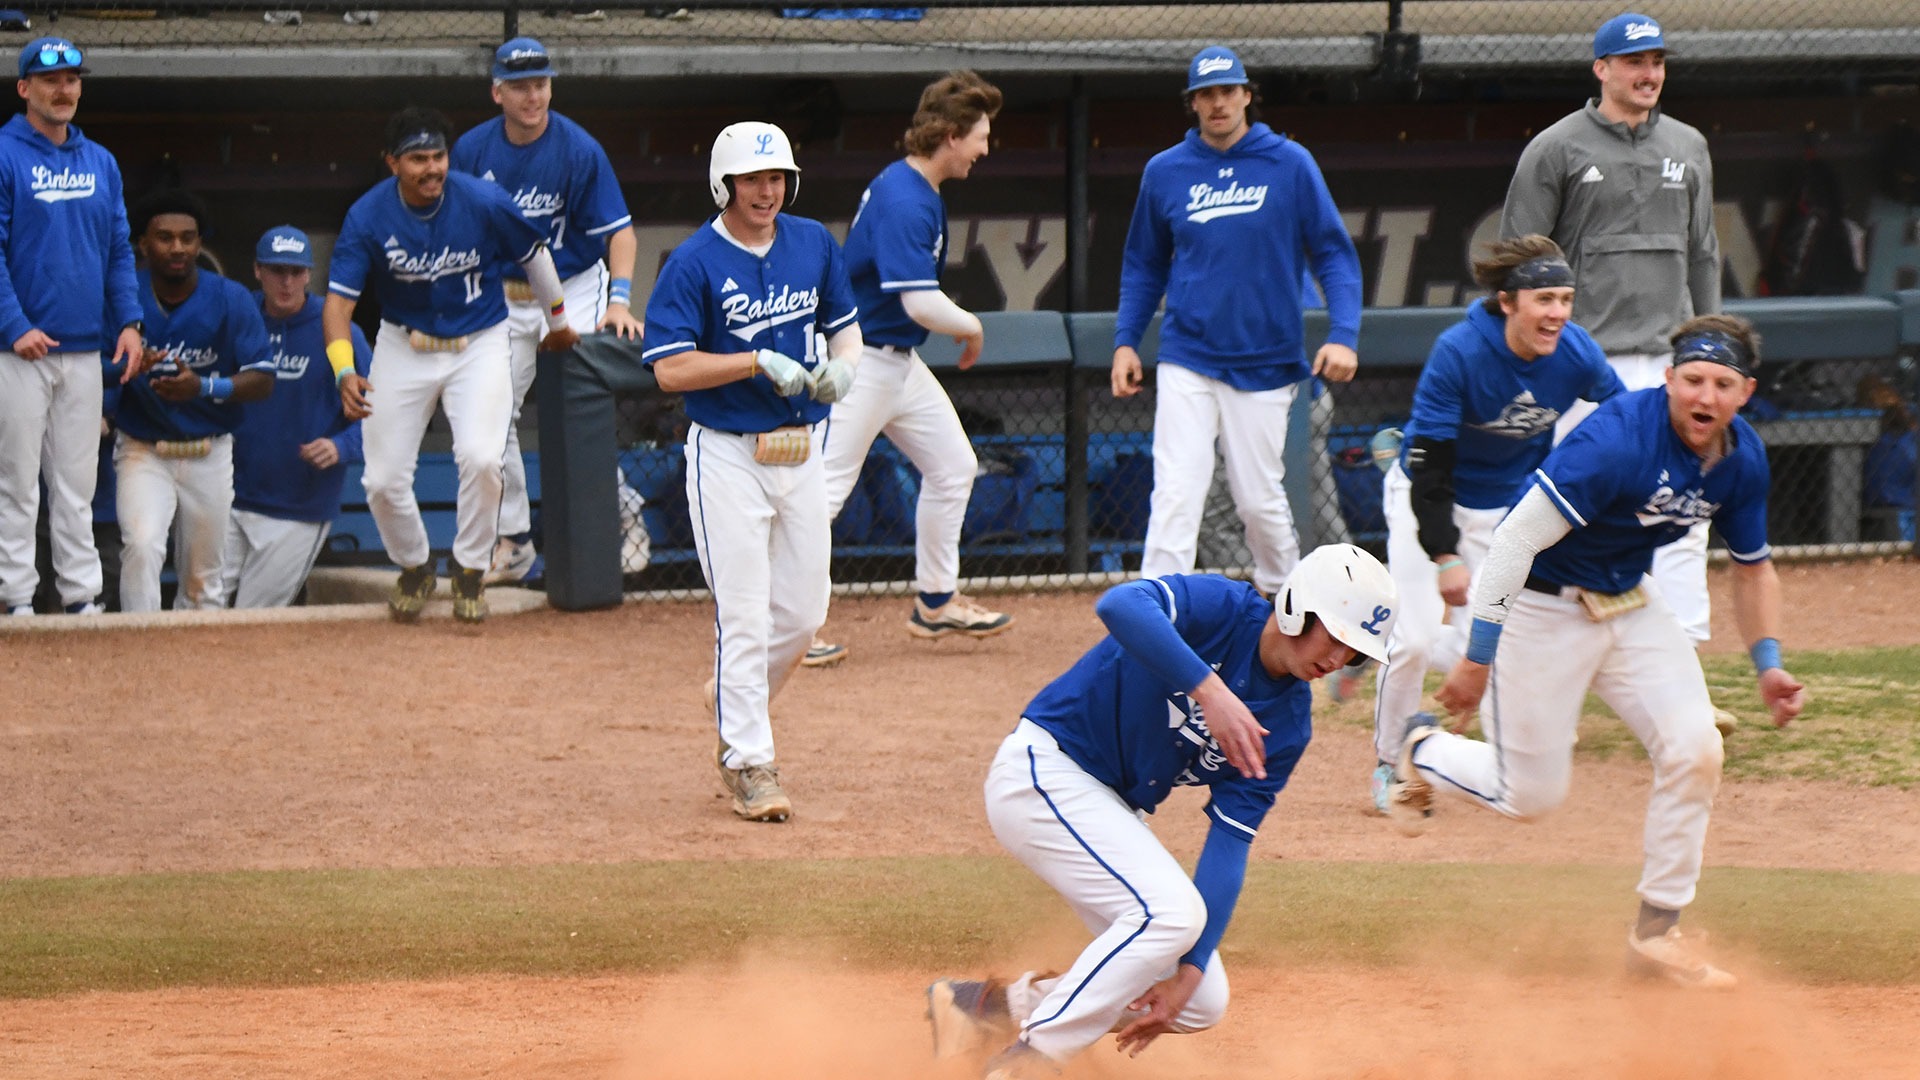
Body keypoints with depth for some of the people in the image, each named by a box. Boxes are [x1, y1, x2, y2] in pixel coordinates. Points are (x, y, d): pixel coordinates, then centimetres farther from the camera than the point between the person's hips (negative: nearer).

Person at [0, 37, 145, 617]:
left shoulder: (100, 162, 13)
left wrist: (128, 322, 4)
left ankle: (82, 596, 10)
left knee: (77, 483, 8)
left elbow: (119, 249, 16)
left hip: (86, 350, 5)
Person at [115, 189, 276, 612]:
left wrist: (204, 387, -25)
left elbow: (262, 381, -9)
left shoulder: (231, 300, -5)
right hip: (142, 451, -1)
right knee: (141, 545, -25)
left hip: (209, 455, 1)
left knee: (203, 582, 7)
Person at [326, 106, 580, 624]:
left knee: (481, 459, -24)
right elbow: (338, 301, -20)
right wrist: (345, 373, -37)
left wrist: (558, 321, 15)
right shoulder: (368, 217, -18)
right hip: (403, 348, 1)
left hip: (478, 344, -1)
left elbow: (534, 254, 1)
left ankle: (470, 571, 2)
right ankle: (414, 568, 28)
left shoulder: (484, 203, -19)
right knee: (383, 480, -3)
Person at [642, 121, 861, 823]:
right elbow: (669, 368, -15)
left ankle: (735, 705, 36)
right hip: (727, 455, -5)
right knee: (744, 615, -6)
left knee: (804, 612, 10)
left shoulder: (814, 244, 6)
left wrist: (841, 365, -4)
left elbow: (844, 323, 18)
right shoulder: (694, 263, -11)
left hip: (801, 451, 5)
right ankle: (748, 763, 0)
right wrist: (761, 362, -22)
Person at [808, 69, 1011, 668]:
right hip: (859, 364, -11)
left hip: (899, 363, 11)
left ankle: (935, 601, 25)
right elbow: (921, 303, -29)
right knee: (826, 488, -7)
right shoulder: (905, 202, -24)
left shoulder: (913, 189, 9)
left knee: (953, 466, 15)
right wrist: (971, 327, -12)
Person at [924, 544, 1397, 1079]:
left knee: (1202, 1004, 3)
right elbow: (1121, 605, -39)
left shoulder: (1288, 728, -1)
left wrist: (1188, 972, -16)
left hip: (1114, 813, 8)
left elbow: (1228, 847, -6)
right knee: (1170, 909, -28)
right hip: (1043, 771, -8)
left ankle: (991, 1004, 9)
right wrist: (1209, 690, -48)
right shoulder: (1220, 608, -18)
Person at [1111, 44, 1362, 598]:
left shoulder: (1290, 164, -2)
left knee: (1260, 499, 7)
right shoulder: (1165, 171, 4)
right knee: (1176, 495, -11)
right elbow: (1144, 264, 15)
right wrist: (1125, 340, 7)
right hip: (1187, 360, 1)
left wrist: (1343, 334, -14)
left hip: (1264, 364, -1)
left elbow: (1334, 254, -2)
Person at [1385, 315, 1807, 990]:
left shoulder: (1742, 458, -7)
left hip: (1630, 606, 6)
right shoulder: (1616, 441, -30)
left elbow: (1752, 567, 11)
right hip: (1541, 610, -6)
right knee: (1531, 796, -1)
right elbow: (1517, 541, -29)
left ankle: (1657, 932, 3)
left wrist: (1768, 663, -2)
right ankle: (1425, 757, 33)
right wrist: (1477, 660, -27)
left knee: (1694, 750, -10)